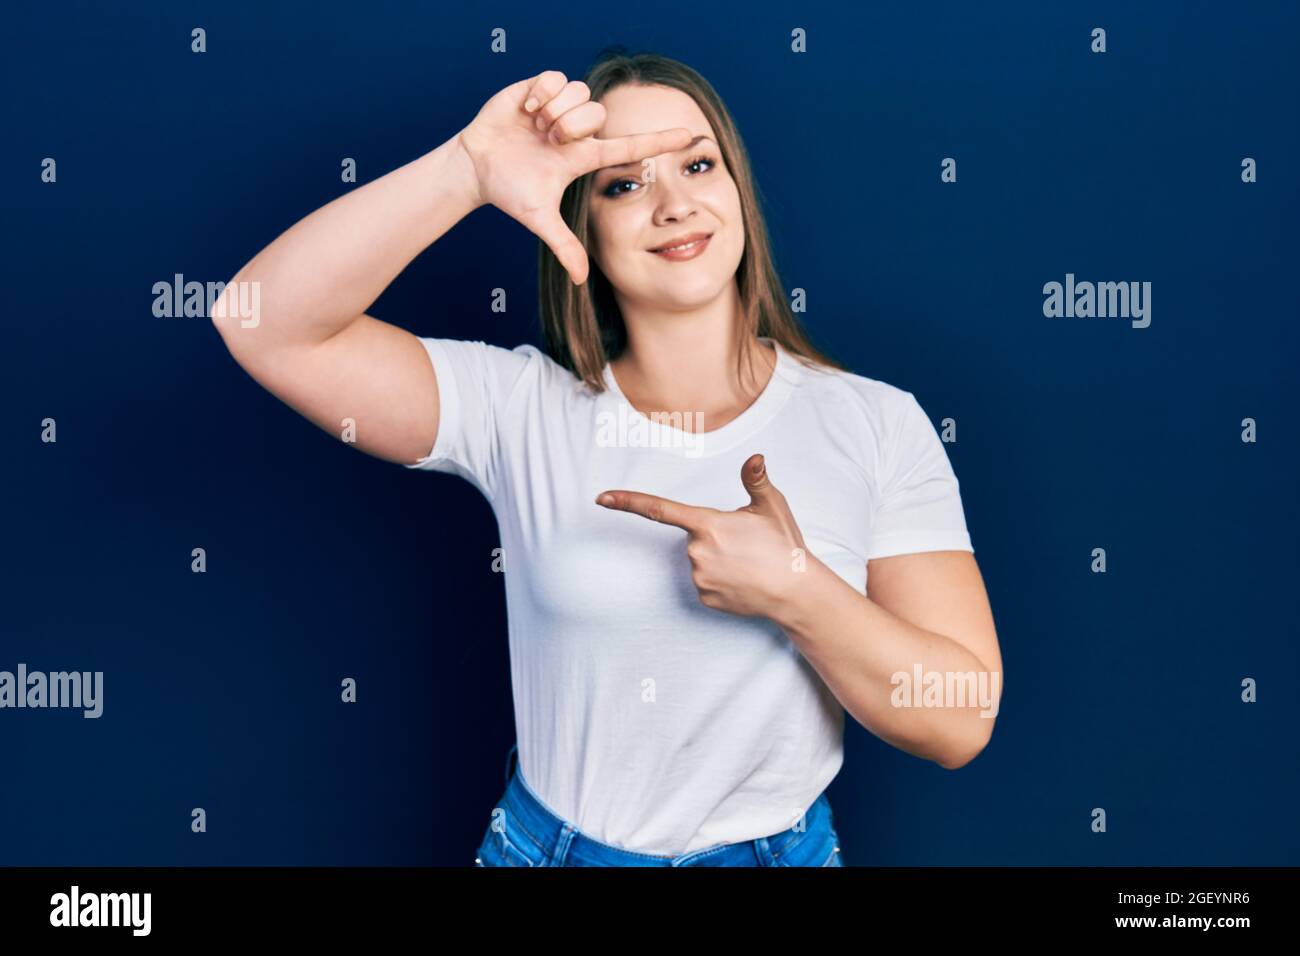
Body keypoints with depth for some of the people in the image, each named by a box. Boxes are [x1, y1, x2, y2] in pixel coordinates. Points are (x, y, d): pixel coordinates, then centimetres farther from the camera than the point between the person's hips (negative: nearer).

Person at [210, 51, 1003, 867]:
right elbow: (265, 328, -19)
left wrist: (795, 589, -27)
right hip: (548, 845, 1)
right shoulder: (520, 406, -10)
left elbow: (962, 722, -12)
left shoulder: (878, 425, -10)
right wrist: (465, 172, -30)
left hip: (783, 850, 0)